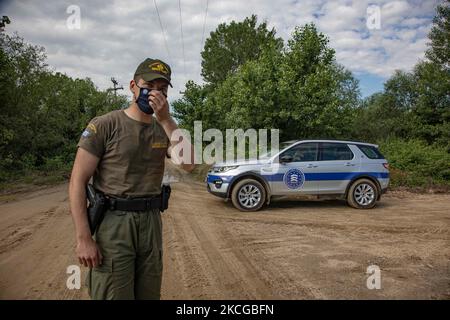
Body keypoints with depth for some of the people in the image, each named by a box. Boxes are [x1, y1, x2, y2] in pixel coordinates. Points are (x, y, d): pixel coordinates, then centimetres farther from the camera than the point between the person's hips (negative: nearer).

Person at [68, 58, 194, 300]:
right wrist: (83, 239, -15)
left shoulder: (163, 129, 6)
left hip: (151, 222, 5)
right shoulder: (104, 125, -7)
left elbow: (189, 165, -10)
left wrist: (166, 119, -16)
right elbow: (77, 182, -10)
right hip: (112, 222, -4)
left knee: (149, 295, 16)